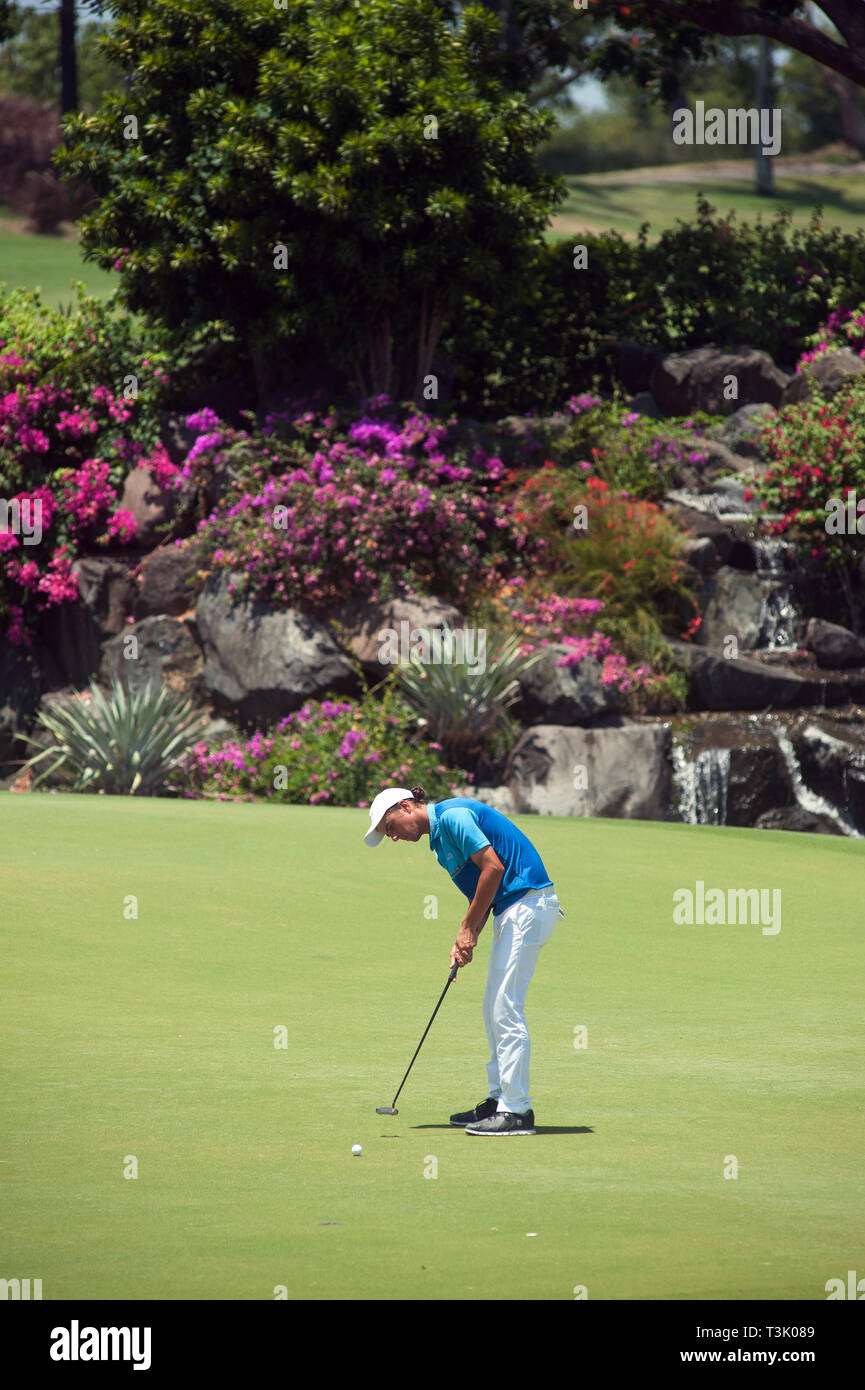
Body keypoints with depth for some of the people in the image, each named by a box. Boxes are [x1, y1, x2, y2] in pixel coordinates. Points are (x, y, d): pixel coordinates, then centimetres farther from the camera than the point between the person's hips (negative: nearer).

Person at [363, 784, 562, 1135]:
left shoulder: (451, 816, -12)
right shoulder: (439, 836, 18)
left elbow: (492, 867, -19)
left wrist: (469, 928, -12)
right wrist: (465, 942, 4)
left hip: (527, 903, -10)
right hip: (510, 910, 10)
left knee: (506, 1010, -10)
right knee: (494, 1010, 14)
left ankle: (517, 1111, -8)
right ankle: (498, 1099, 20)